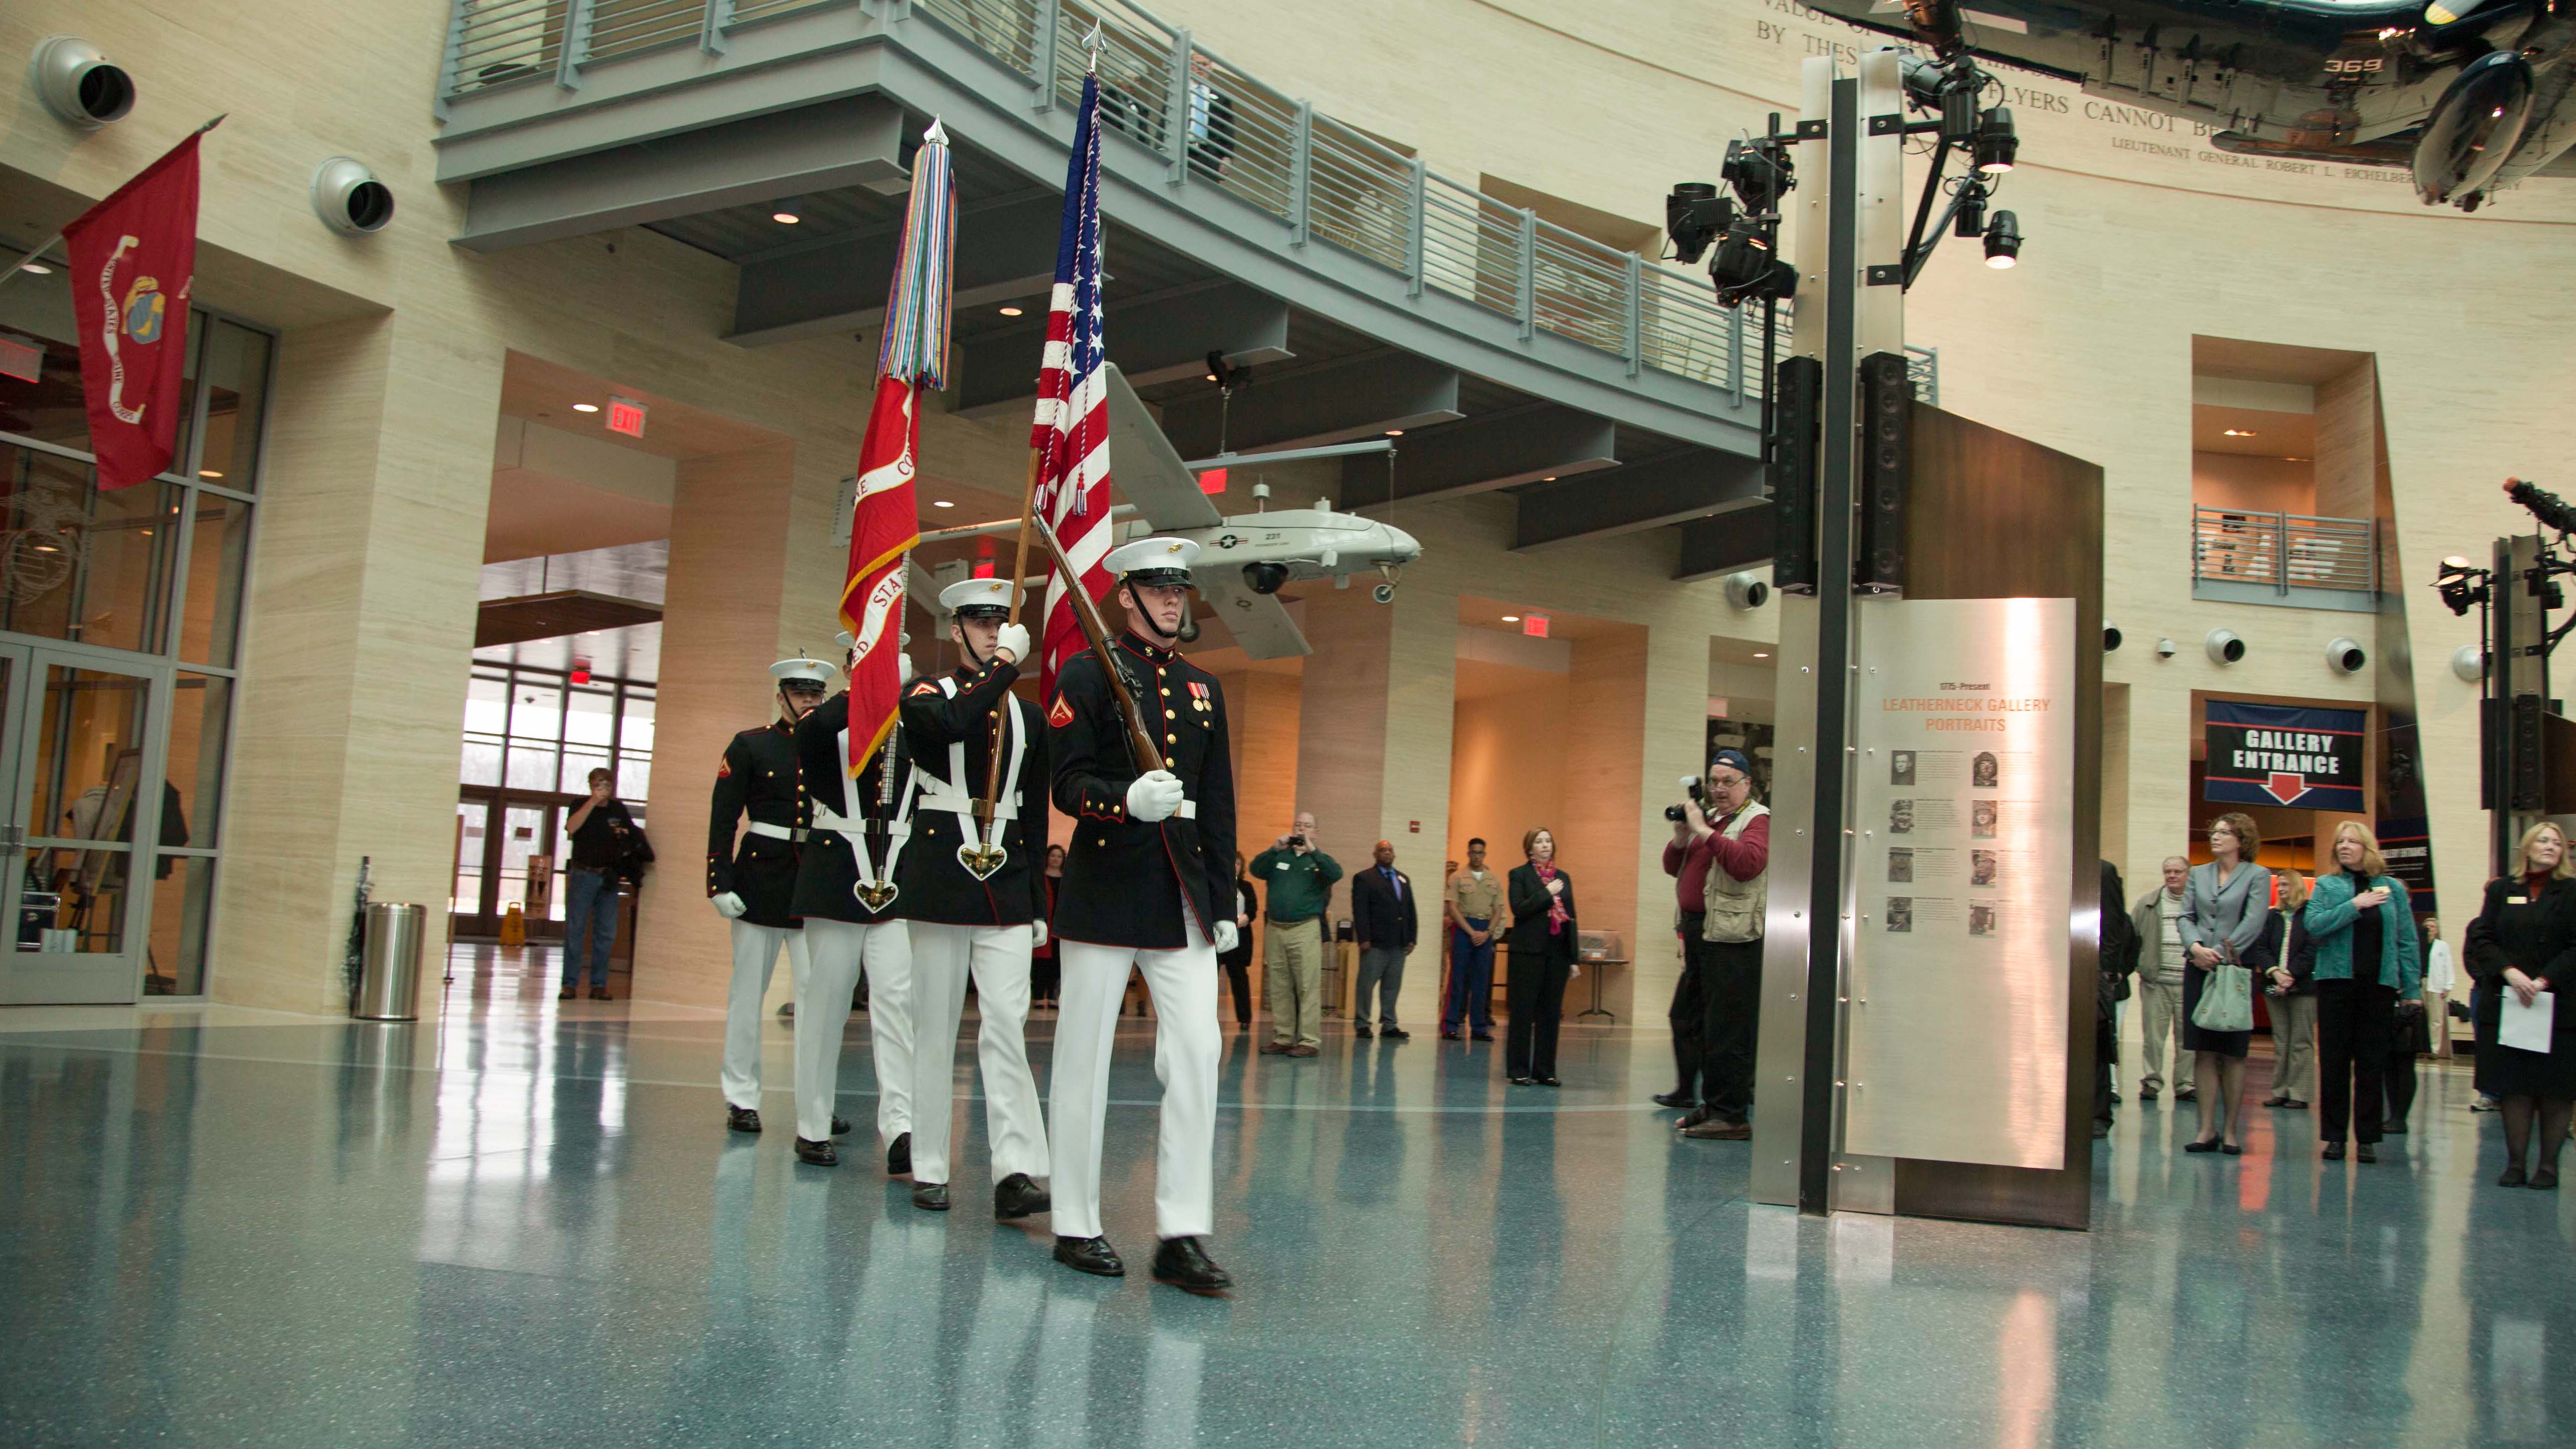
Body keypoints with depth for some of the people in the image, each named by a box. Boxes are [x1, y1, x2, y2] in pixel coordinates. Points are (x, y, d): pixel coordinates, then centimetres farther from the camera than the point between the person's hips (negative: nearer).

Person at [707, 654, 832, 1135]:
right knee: (748, 991, 5)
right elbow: (722, 819, -2)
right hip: (762, 878, -2)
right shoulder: (750, 746, 2)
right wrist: (720, 883, -10)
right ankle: (742, 1098, 13)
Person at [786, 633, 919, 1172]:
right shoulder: (825, 722, 3)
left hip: (899, 883, 2)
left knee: (897, 1001, -8)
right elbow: (813, 731, -21)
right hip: (834, 880, -2)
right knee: (825, 1003, 3)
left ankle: (901, 1129, -15)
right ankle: (813, 1128, 14)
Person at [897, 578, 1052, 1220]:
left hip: (1007, 884, 2)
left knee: (1007, 1025, -7)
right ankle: (929, 1170, 12)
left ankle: (1016, 1172, -13)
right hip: (940, 875, -2)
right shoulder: (925, 695, 4)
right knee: (936, 1028, 4)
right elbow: (951, 724, -24)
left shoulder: (1027, 716, 14)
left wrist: (1038, 902, 11)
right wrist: (1005, 665, -16)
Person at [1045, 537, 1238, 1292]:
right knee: (1085, 1058, 3)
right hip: (1104, 893, -5)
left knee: (1196, 1053, -3)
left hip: (1182, 898, 5)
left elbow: (1219, 804, 16)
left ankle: (1181, 1235, 1)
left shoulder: (1203, 686, 16)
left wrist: (1224, 903, 12)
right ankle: (1077, 1226, 15)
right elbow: (1067, 784, -8)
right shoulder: (1089, 673, -1)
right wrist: (1128, 799, -28)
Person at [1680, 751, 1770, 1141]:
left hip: (1741, 943, -9)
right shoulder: (1716, 823, 20)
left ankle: (1732, 1116, -5)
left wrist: (1704, 831, -23)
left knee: (1729, 1032, -9)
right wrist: (1683, 832, 5)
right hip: (1712, 939, 9)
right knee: (1709, 1030, 14)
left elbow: (1748, 863, -27)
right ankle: (1714, 1108, 23)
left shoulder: (1759, 820, -8)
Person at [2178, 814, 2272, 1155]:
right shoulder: (2198, 874, 14)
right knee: (2204, 1050, 1)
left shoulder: (2257, 876, 2)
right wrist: (2196, 947, -11)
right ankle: (2208, 1129, 4)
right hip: (2199, 969, 4)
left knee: (2233, 1052, 0)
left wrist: (2225, 954, -14)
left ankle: (2231, 1131, 6)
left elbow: (2253, 923, -8)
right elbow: (2186, 917, 7)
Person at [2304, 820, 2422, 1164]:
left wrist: (2412, 987, 1)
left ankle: (2367, 1138, 11)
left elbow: (2407, 940, 7)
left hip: (2379, 984, 1)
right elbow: (2314, 926, -8)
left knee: (2372, 1064, 3)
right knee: (2335, 1061, 2)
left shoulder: (2392, 888, 8)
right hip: (2337, 981, 0)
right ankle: (2334, 1135, 9)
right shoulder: (2327, 885, 6)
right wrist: (2354, 906, -15)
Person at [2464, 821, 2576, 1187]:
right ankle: (2516, 1163, 6)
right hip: (2506, 1002, 2)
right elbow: (2480, 938, 2)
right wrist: (2509, 971, -13)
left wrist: (2544, 981, -15)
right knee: (2513, 1085, 2)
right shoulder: (2502, 890, 9)